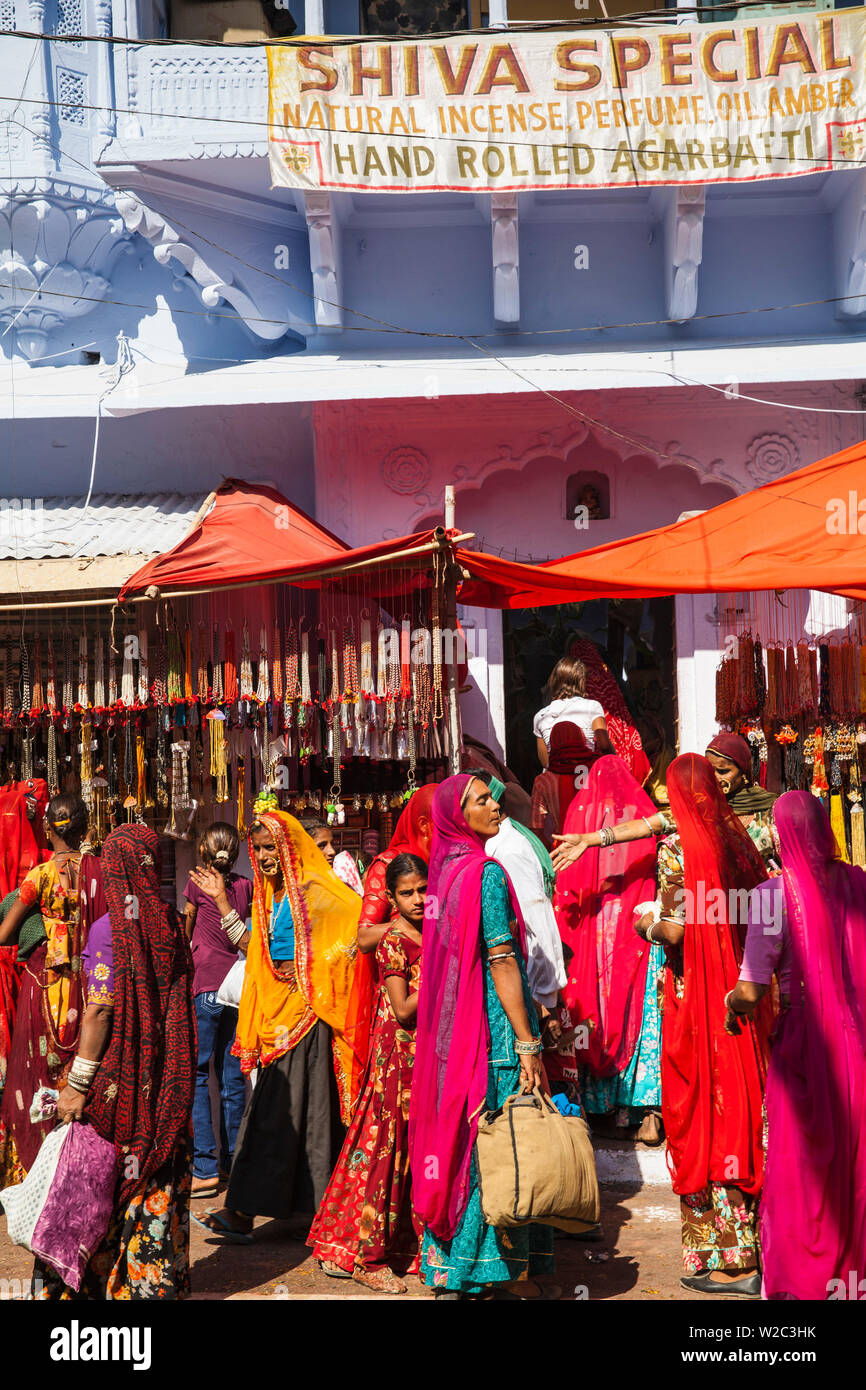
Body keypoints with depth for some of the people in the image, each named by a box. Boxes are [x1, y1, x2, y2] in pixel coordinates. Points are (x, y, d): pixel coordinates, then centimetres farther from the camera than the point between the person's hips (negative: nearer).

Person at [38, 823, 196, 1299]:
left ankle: (92, 1282, 17)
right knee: (157, 1186, 13)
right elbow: (179, 1004, 7)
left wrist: (76, 1084, -13)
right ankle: (160, 1281, 22)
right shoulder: (171, 924, 2)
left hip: (117, 1076, -5)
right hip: (165, 1080, 5)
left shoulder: (111, 928, -13)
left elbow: (99, 1010, -16)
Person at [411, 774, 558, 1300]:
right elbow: (502, 963, -18)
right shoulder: (486, 873, -15)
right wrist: (528, 1045, -16)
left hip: (452, 1031, 8)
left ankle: (450, 1265, 22)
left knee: (460, 1137, 13)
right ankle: (510, 1273, 10)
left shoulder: (446, 869, 10)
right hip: (495, 1027, -8)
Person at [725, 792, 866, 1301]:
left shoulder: (775, 892, -15)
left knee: (801, 1161, 11)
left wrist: (732, 1005, 3)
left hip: (806, 1039, -3)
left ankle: (798, 1277, 22)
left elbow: (750, 992, -17)